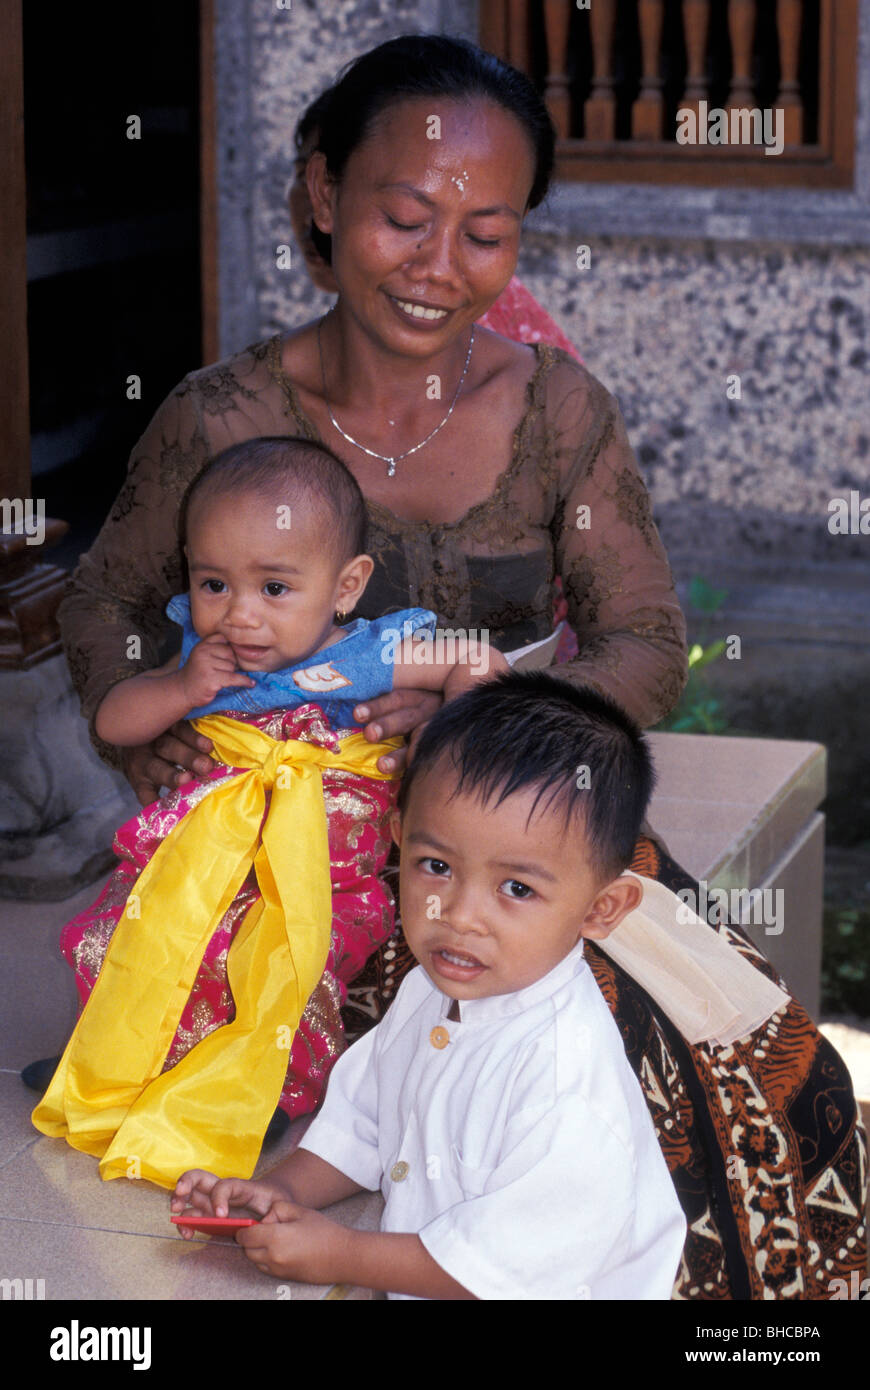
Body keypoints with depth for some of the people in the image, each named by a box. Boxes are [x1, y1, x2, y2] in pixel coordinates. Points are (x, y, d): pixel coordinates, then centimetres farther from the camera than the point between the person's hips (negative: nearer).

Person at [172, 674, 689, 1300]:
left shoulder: (566, 1073, -25)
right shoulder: (429, 995, 1)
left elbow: (511, 1260, -22)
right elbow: (359, 1124, 15)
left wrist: (340, 1255, -16)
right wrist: (283, 1189, -1)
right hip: (411, 1290, 6)